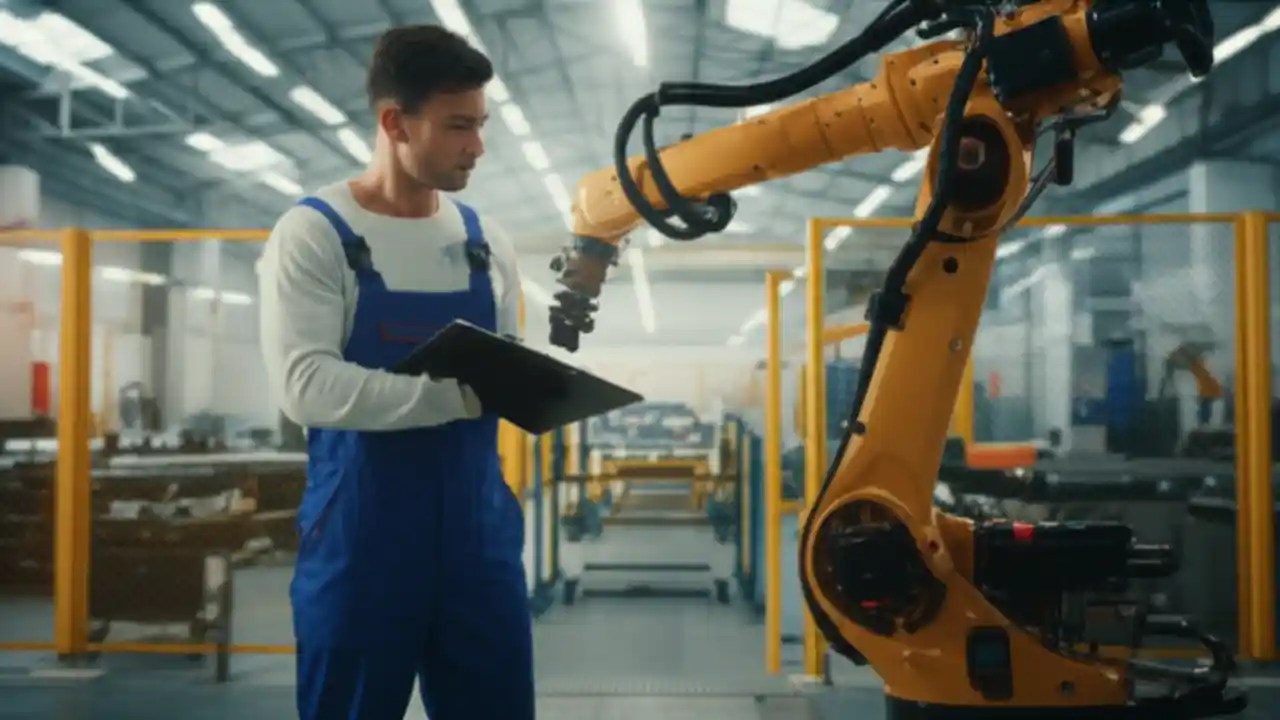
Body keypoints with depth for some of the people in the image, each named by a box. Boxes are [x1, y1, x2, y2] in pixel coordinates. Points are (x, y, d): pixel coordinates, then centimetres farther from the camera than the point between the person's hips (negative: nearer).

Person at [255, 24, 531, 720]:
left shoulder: (486, 239, 9)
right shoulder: (314, 231, -7)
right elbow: (304, 385, -20)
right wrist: (461, 394, -28)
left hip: (479, 533, 5)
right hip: (362, 542, -4)